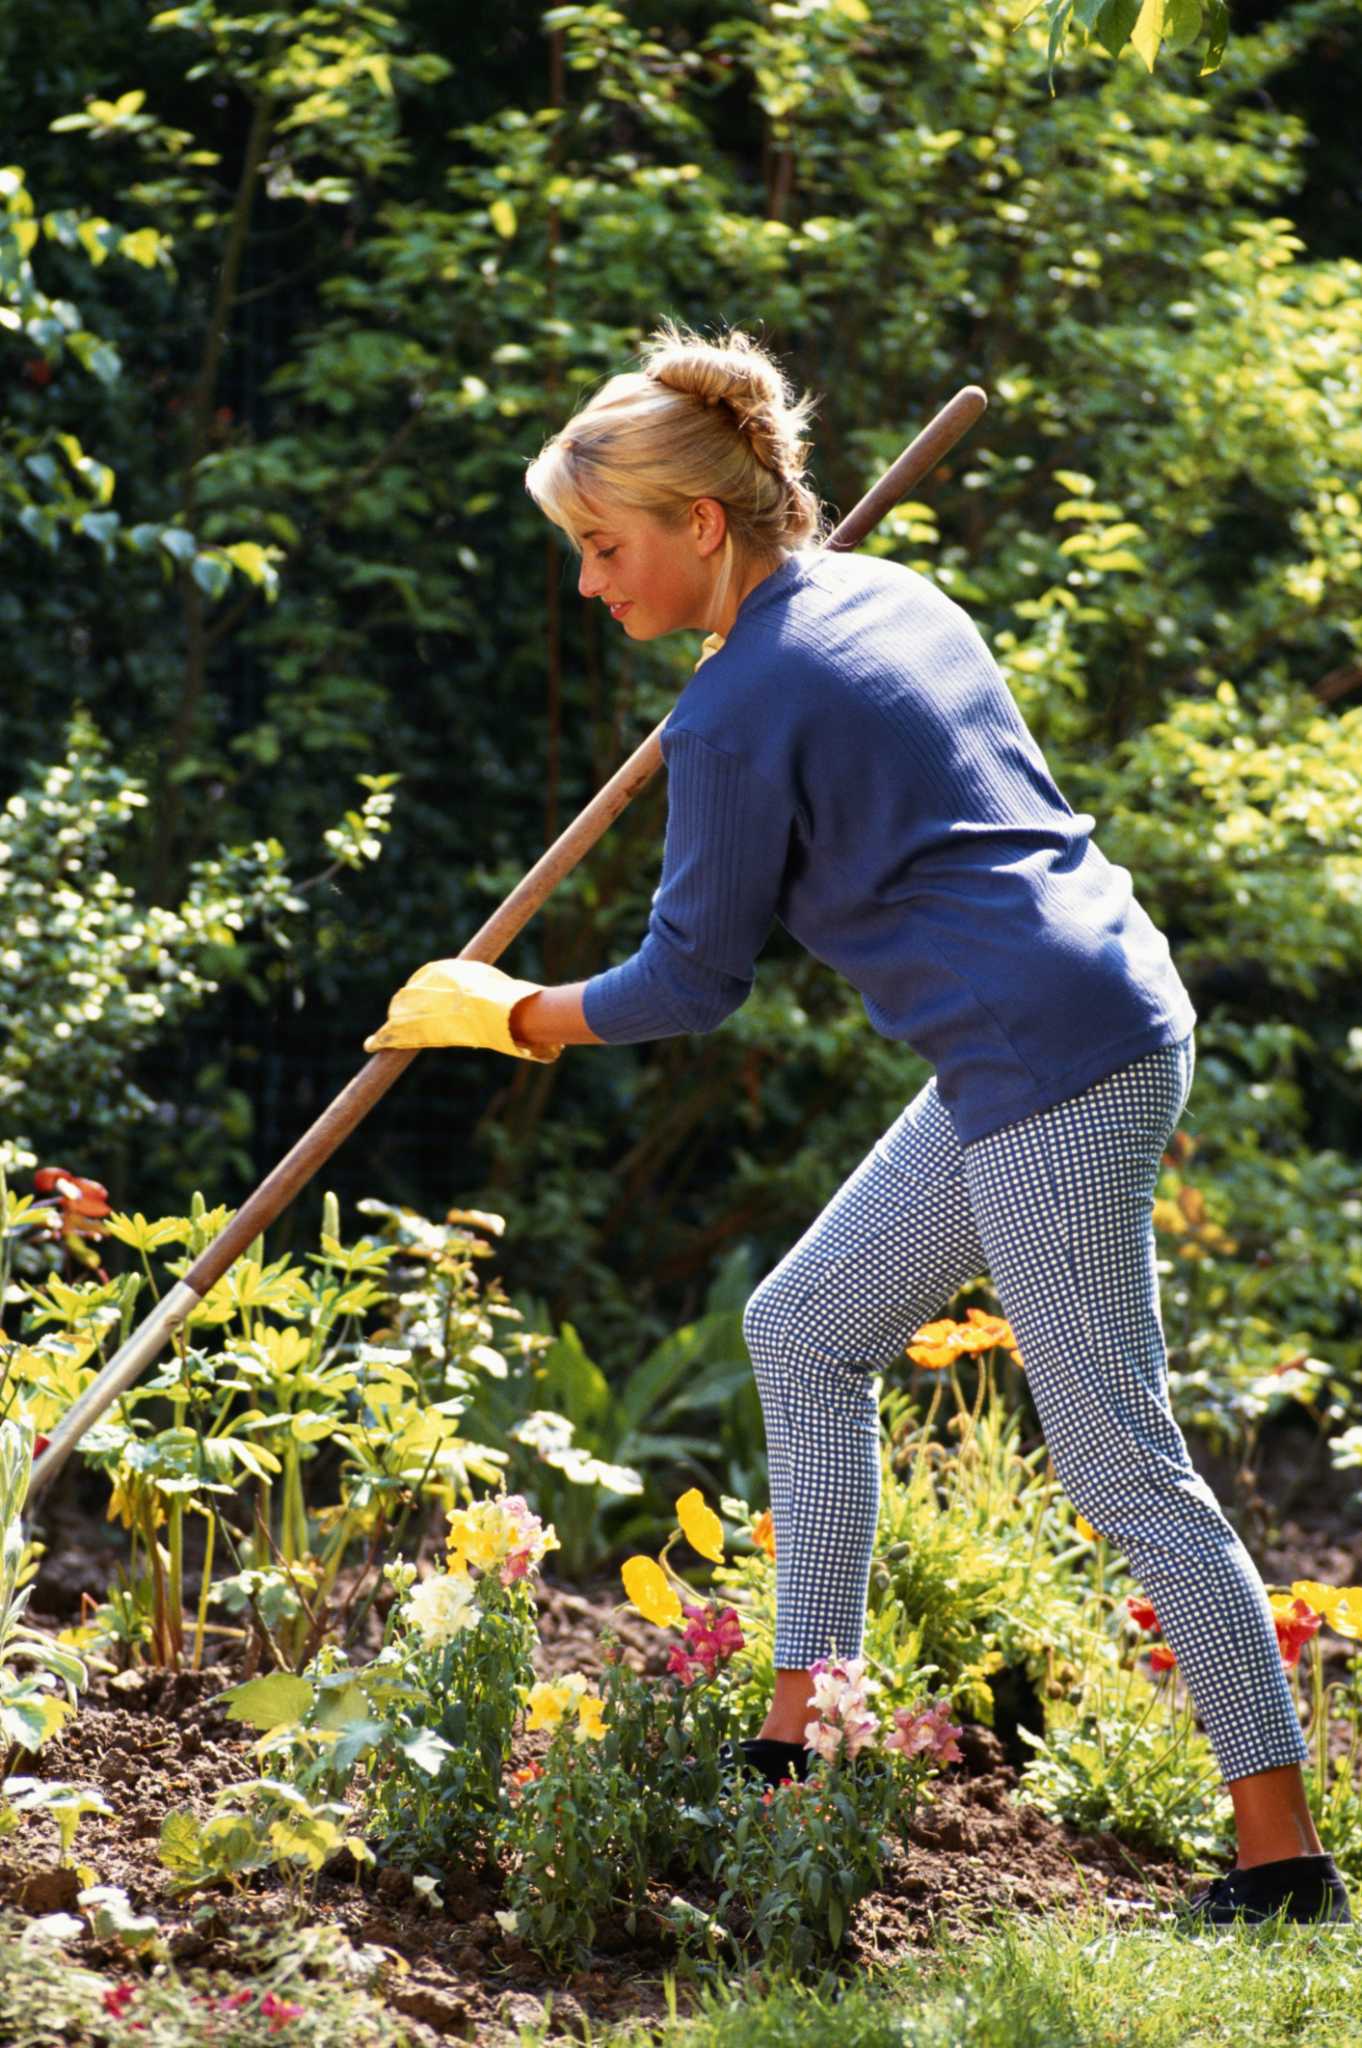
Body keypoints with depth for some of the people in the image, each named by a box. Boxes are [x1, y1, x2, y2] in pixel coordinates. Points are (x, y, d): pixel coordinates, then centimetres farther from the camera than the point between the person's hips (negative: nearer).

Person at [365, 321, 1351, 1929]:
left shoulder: (737, 715, -13)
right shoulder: (886, 594, 13)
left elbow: (691, 983, -5)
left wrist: (511, 1016, 10)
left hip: (1052, 1070, -10)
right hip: (1057, 1040, 10)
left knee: (1120, 1466, -6)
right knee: (804, 1330, 17)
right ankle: (799, 1736, 19)